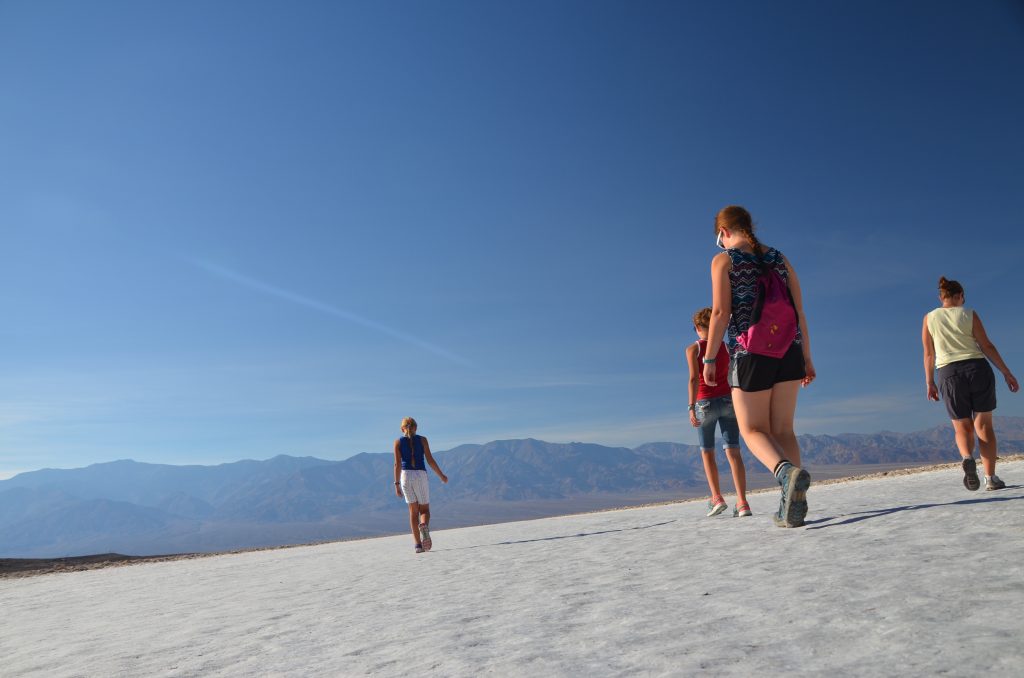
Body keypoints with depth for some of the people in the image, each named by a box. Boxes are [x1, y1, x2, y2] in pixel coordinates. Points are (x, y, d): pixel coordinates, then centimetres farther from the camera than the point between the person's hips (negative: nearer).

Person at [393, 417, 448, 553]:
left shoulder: (398, 442, 7)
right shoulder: (422, 440, 5)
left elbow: (397, 464, -1)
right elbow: (430, 460, 0)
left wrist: (397, 484, -1)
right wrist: (441, 475, 11)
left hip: (405, 476, 1)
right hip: (420, 475, -1)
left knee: (413, 511, 9)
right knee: (425, 509, 9)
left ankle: (418, 545, 2)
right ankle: (424, 525, -26)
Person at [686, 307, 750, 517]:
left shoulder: (693, 349, -2)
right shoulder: (727, 346, 8)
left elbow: (694, 378, -13)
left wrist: (691, 407, -17)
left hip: (705, 403, -2)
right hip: (728, 401, 2)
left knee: (707, 452, 13)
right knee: (733, 451, -1)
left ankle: (717, 497, 5)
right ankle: (742, 502, -11)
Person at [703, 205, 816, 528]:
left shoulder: (723, 260, -1)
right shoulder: (780, 258, 13)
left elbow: (720, 312, -10)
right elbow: (799, 311, 10)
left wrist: (709, 359, -5)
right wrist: (806, 357, 15)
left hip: (750, 353, -4)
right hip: (789, 350, 5)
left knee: (754, 430, 5)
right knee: (783, 429, 11)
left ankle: (787, 472, -25)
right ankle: (791, 505, 2)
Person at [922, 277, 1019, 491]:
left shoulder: (929, 318, 4)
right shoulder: (969, 315, 1)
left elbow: (928, 354, 4)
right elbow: (987, 346, -1)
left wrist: (929, 382, 9)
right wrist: (1007, 373, 5)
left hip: (949, 374, 1)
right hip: (977, 369, 0)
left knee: (962, 427, 10)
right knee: (984, 425, 8)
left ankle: (967, 458, -21)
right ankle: (991, 477, 4)